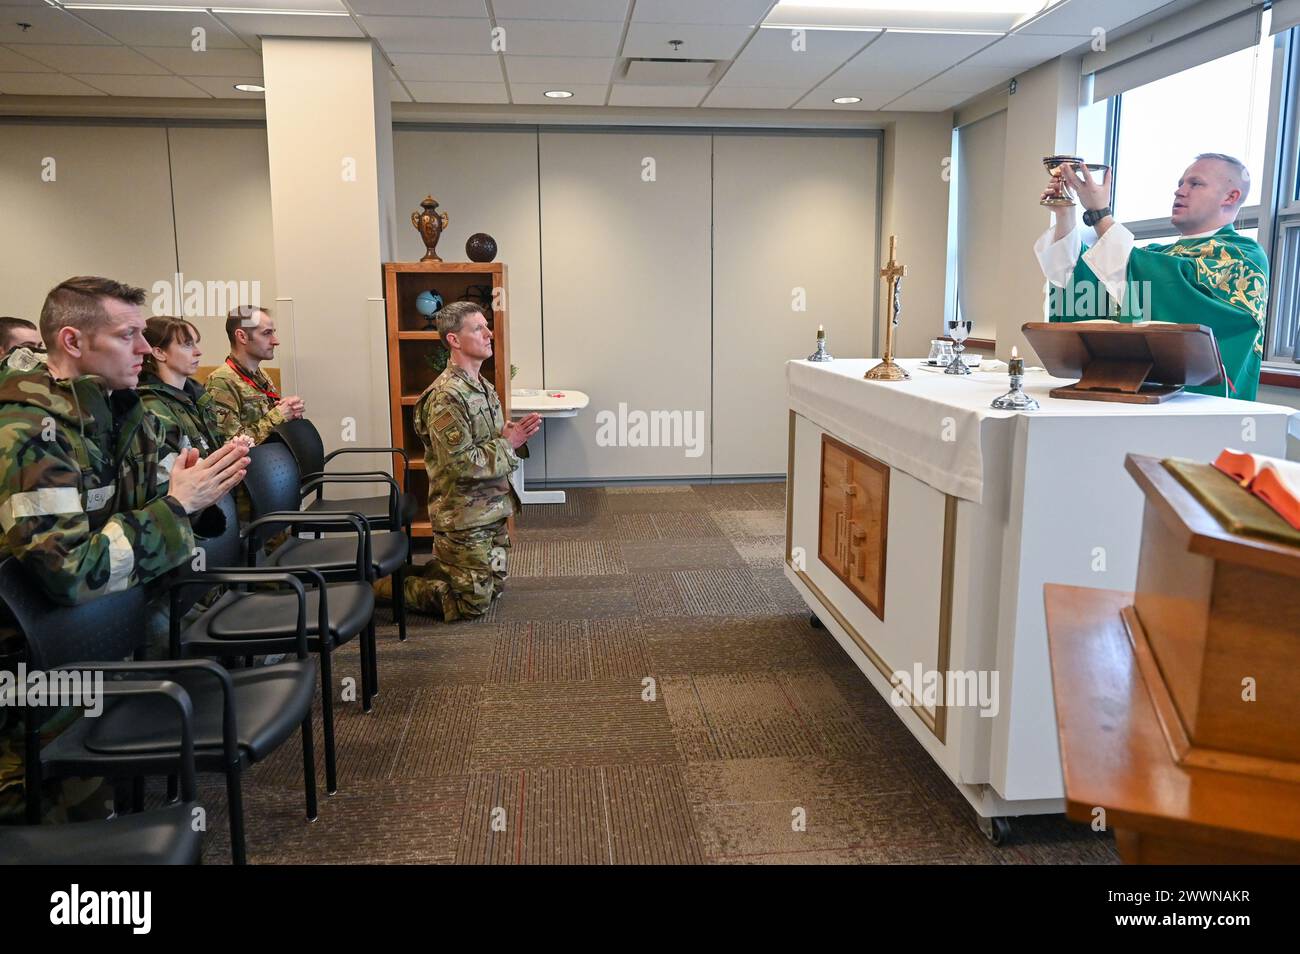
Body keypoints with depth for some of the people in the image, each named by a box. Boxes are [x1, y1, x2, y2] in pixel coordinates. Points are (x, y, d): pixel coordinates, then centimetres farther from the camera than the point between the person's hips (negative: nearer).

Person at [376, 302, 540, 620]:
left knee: (493, 588, 20)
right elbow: (461, 463, -25)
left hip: (491, 510, 9)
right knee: (473, 602, 0)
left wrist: (514, 435, -1)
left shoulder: (483, 387, 9)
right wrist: (508, 444, -17)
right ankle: (383, 584, 14)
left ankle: (406, 572, 29)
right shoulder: (446, 396, -21)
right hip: (462, 517, -9)